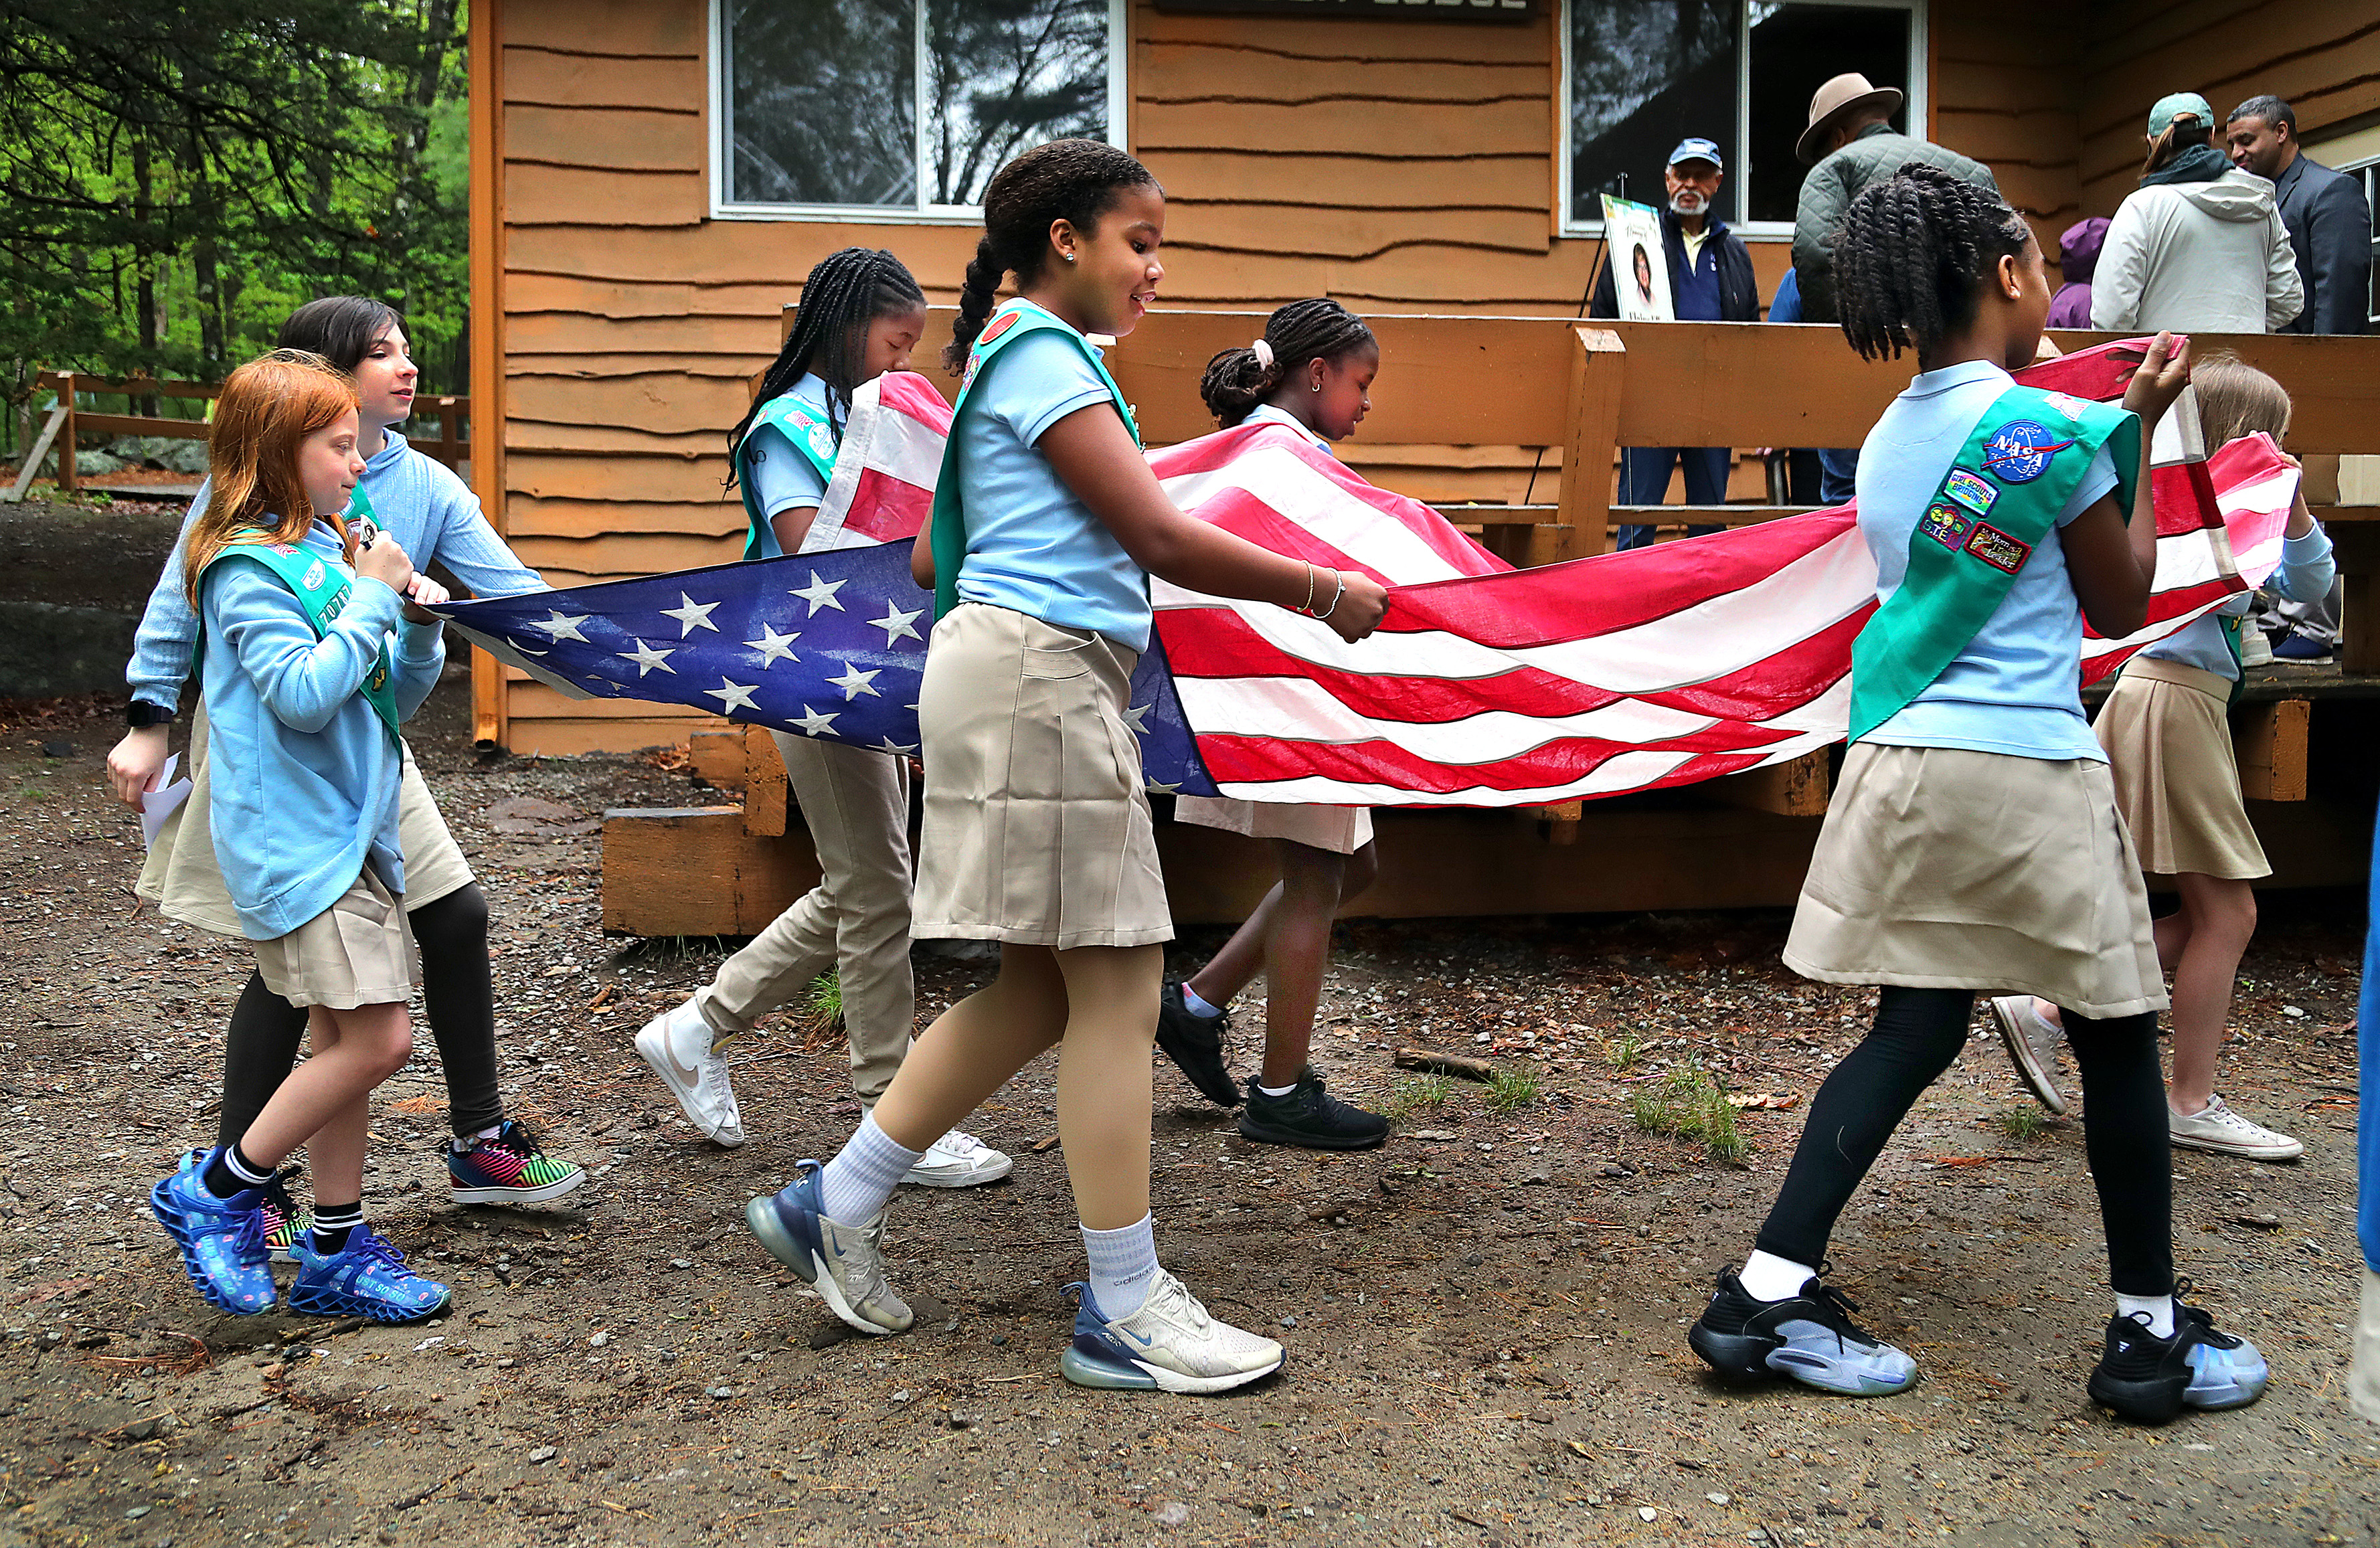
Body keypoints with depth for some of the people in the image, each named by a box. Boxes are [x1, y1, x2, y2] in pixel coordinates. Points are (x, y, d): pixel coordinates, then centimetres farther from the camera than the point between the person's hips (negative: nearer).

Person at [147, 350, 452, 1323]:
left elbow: (397, 698, 15)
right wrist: (373, 597, -15)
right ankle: (213, 1192, 8)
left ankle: (335, 1250, 21)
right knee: (375, 1041, -11)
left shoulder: (331, 551, 11)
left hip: (356, 832, 8)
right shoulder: (247, 567, -12)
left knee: (345, 1043, 11)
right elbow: (304, 694, -22)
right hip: (294, 844, -8)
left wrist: (420, 629, -2)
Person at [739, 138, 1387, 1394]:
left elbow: (928, 556, 25)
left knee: (1042, 987, 12)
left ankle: (833, 1206, 20)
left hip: (1036, 678, 10)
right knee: (1116, 984, -6)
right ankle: (1125, 1313, 2)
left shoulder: (1011, 353, 23)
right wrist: (1322, 592, -7)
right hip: (1042, 670, -10)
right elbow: (1161, 539, -15)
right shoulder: (1044, 354, -8)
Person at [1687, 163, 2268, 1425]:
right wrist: (2143, 432, 7)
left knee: (1914, 1028, 10)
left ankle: (1769, 1291, 6)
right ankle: (2151, 1335, 20)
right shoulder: (2051, 428, -10)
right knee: (2116, 1040, 8)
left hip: (1901, 756, 7)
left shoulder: (1892, 436, 11)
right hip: (2026, 767, -7)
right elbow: (2119, 605, 2)